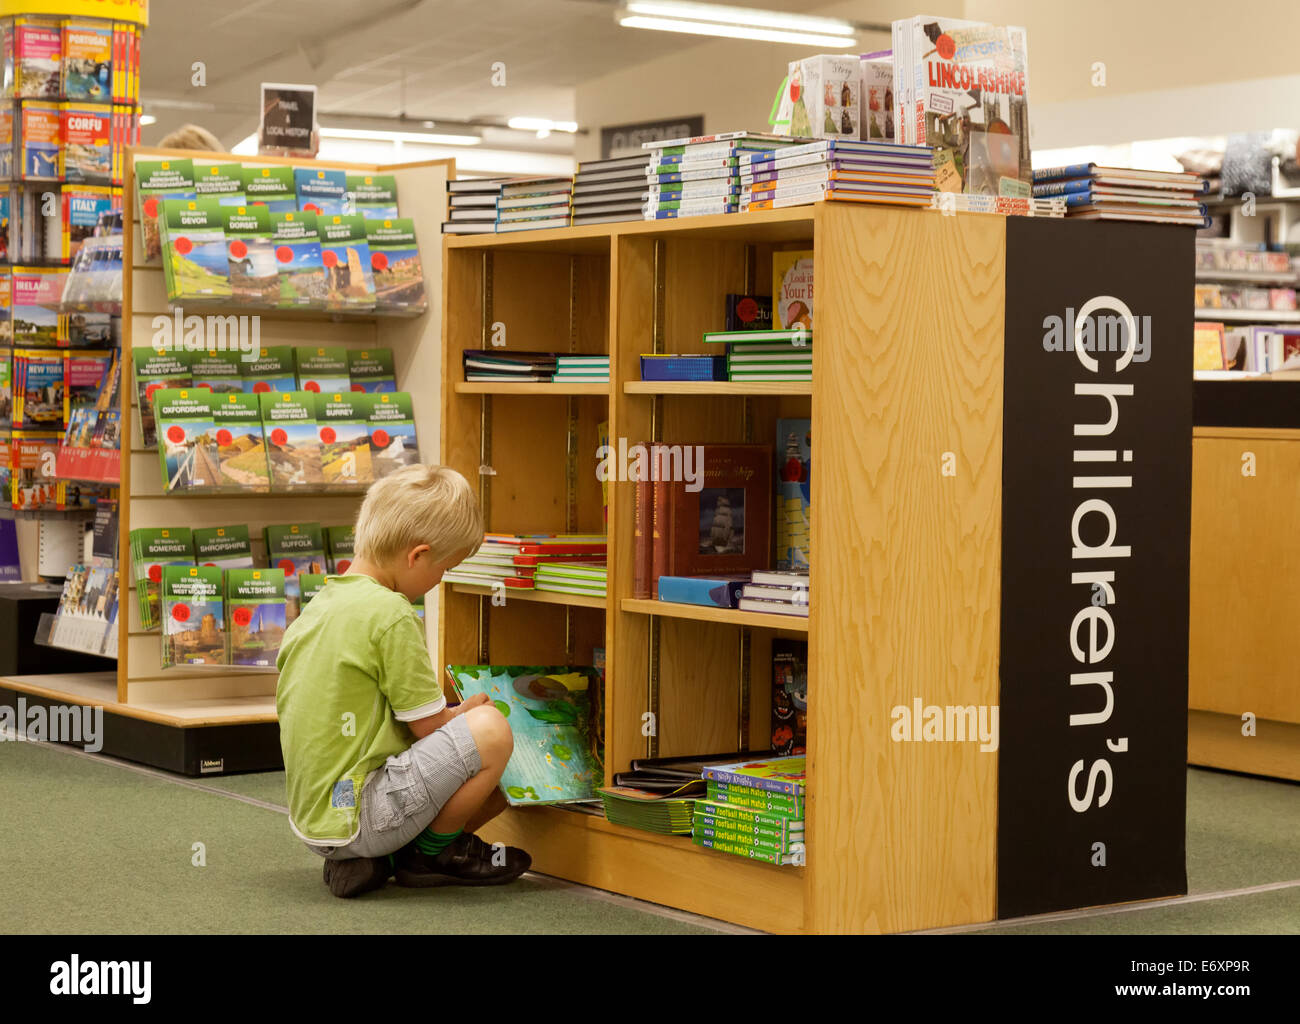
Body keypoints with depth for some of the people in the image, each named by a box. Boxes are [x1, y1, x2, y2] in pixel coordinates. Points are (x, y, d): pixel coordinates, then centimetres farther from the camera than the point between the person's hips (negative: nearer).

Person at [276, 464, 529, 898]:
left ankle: (365, 860, 6)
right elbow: (431, 726, -12)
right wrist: (469, 711, 13)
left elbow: (283, 700, 21)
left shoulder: (319, 603, 12)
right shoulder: (390, 614, -16)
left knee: (498, 788, 16)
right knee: (491, 730, -17)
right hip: (357, 811, -10)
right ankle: (435, 854, 2)